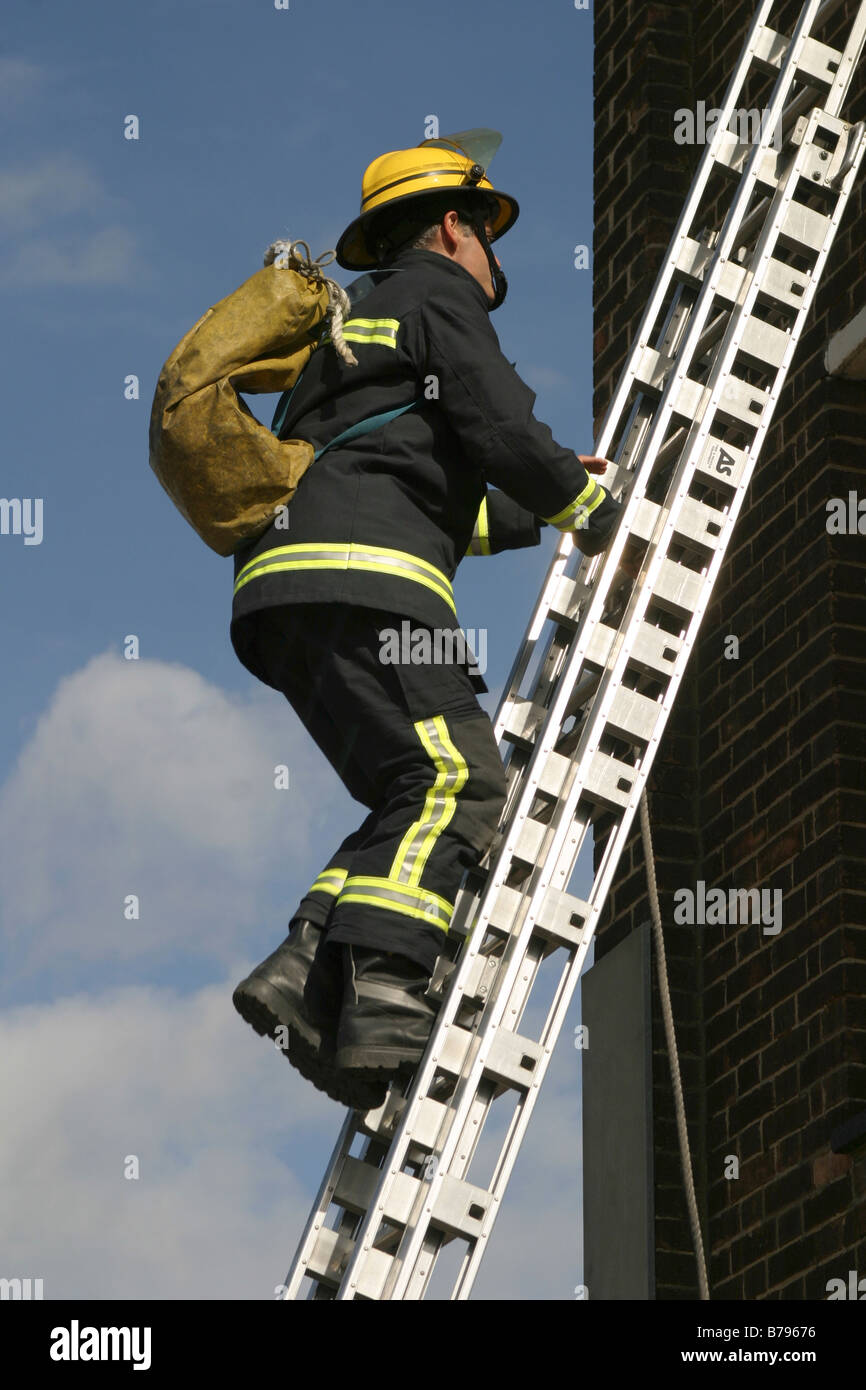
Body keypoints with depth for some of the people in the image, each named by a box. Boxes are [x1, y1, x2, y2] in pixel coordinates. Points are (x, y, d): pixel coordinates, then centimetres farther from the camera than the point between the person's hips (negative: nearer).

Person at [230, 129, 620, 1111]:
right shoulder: (439, 295, 9)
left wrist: (544, 503, 44)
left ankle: (307, 974, -11)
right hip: (358, 582, -9)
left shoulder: (353, 323, 36)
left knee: (423, 798, 6)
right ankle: (377, 989, -35)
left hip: (286, 589, 9)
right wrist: (589, 508, 12)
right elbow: (500, 432, -4)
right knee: (455, 781, -18)